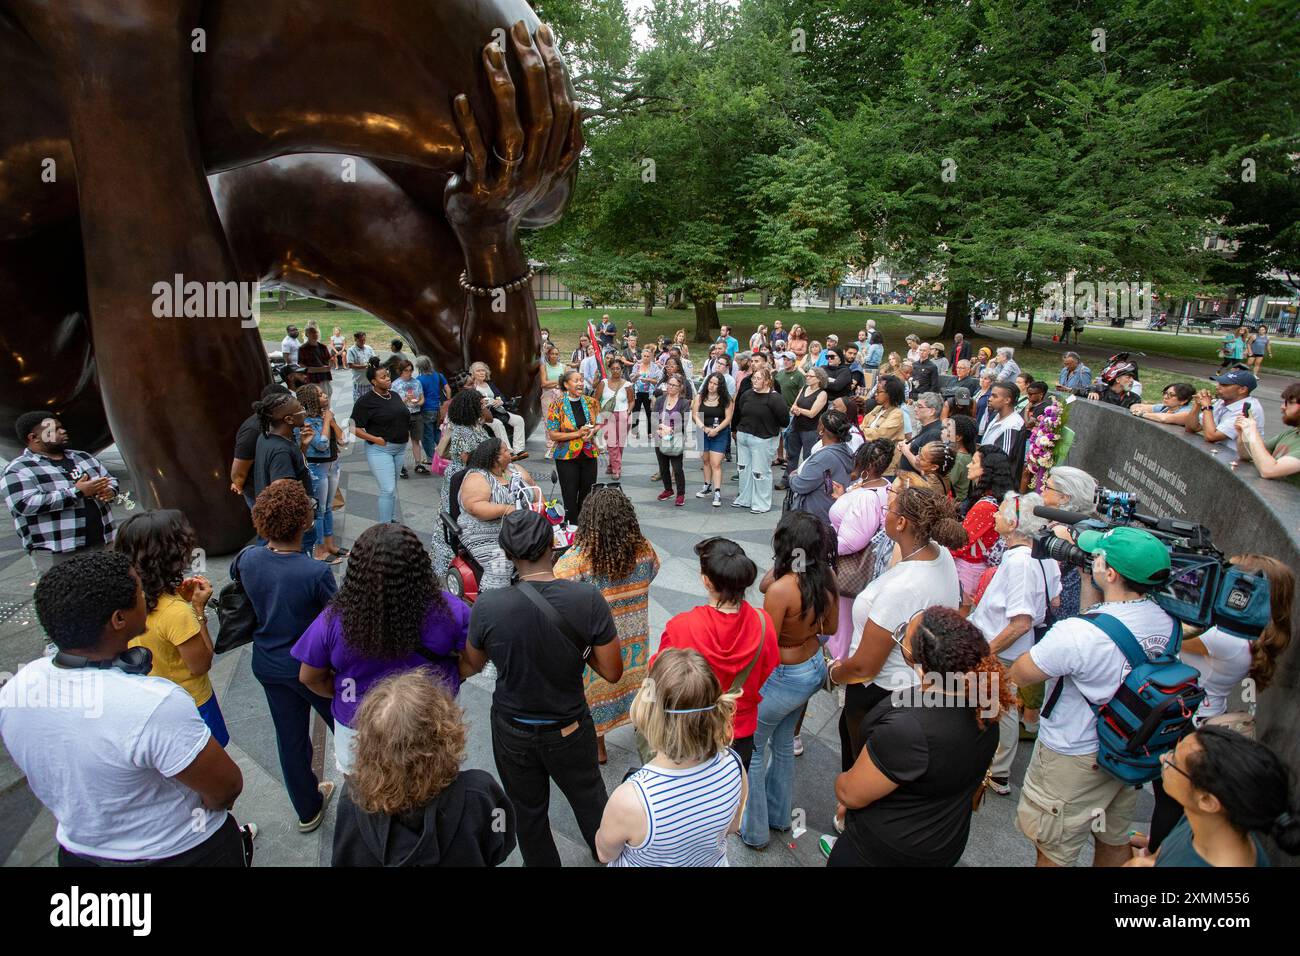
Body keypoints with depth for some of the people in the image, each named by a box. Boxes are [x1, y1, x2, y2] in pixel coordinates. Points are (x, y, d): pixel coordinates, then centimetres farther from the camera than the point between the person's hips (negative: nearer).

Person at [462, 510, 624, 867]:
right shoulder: (587, 599, -24)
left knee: (529, 812, 24)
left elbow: (473, 665, -5)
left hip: (513, 731, 0)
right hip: (571, 728, 1)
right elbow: (612, 672, -15)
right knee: (590, 801, 27)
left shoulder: (487, 606, -24)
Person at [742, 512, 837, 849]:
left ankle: (754, 831, 34)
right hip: (814, 667, 7)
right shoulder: (827, 575, -11)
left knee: (751, 751, 16)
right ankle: (778, 815, 47)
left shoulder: (781, 589, -32)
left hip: (782, 678, -7)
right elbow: (831, 627, 4)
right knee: (783, 742, 28)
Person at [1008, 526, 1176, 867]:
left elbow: (1017, 675, -19)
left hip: (1073, 761, -7)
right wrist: (1087, 577, 1)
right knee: (1114, 840, 29)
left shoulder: (1075, 633, -35)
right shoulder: (1166, 620, -12)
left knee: (1054, 852, 14)